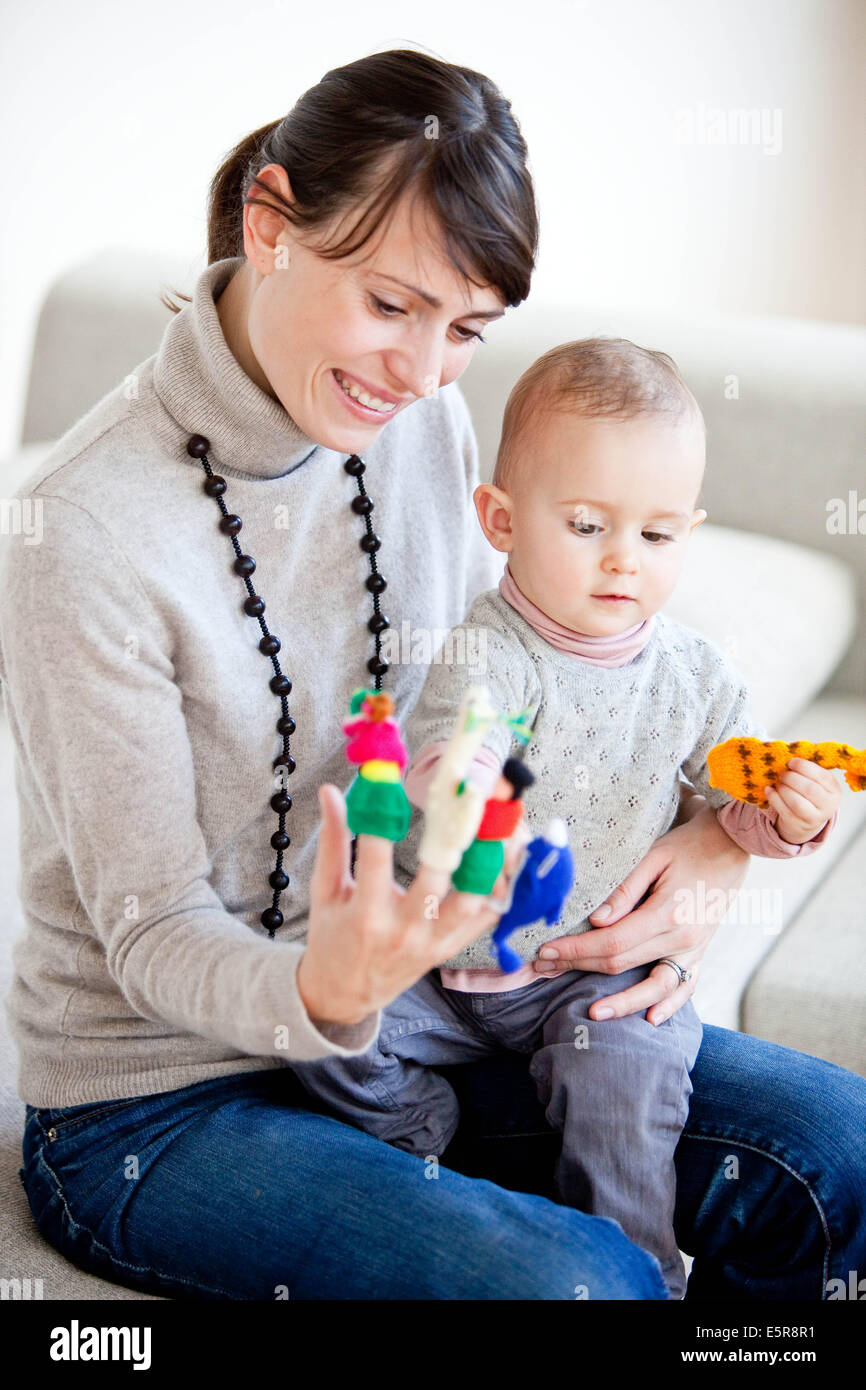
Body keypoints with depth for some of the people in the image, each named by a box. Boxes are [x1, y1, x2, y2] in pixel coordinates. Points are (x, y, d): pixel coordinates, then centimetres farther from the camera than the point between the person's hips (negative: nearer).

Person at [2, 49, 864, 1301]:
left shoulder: (427, 422, -4)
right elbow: (148, 934, -18)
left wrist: (700, 839, -11)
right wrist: (322, 993, -40)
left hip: (401, 1006, 6)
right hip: (161, 1096, -6)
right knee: (589, 1282, -28)